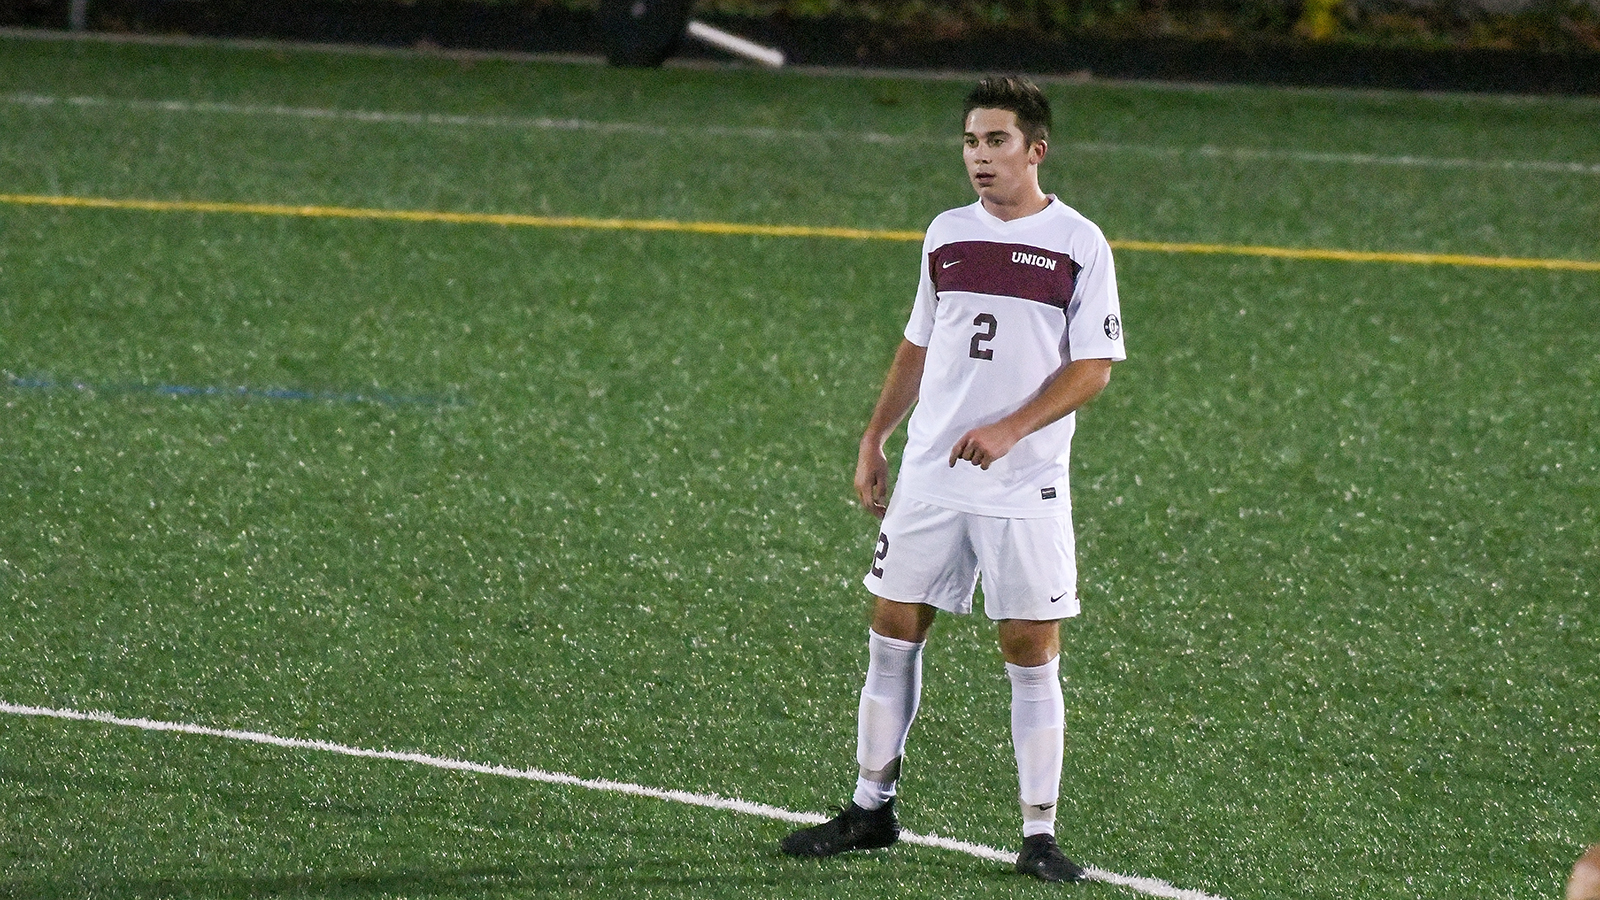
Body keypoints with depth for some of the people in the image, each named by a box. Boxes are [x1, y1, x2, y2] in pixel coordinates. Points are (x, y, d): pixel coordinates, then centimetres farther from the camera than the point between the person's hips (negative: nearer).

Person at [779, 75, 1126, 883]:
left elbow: (1094, 368, -8)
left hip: (1025, 488, -4)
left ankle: (1039, 836, 2)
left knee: (1032, 655, -3)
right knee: (893, 635, 6)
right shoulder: (947, 234, 9)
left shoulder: (1078, 243, -5)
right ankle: (871, 808, 17)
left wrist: (1010, 429, -19)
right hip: (928, 479, 4)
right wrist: (874, 441, 15)